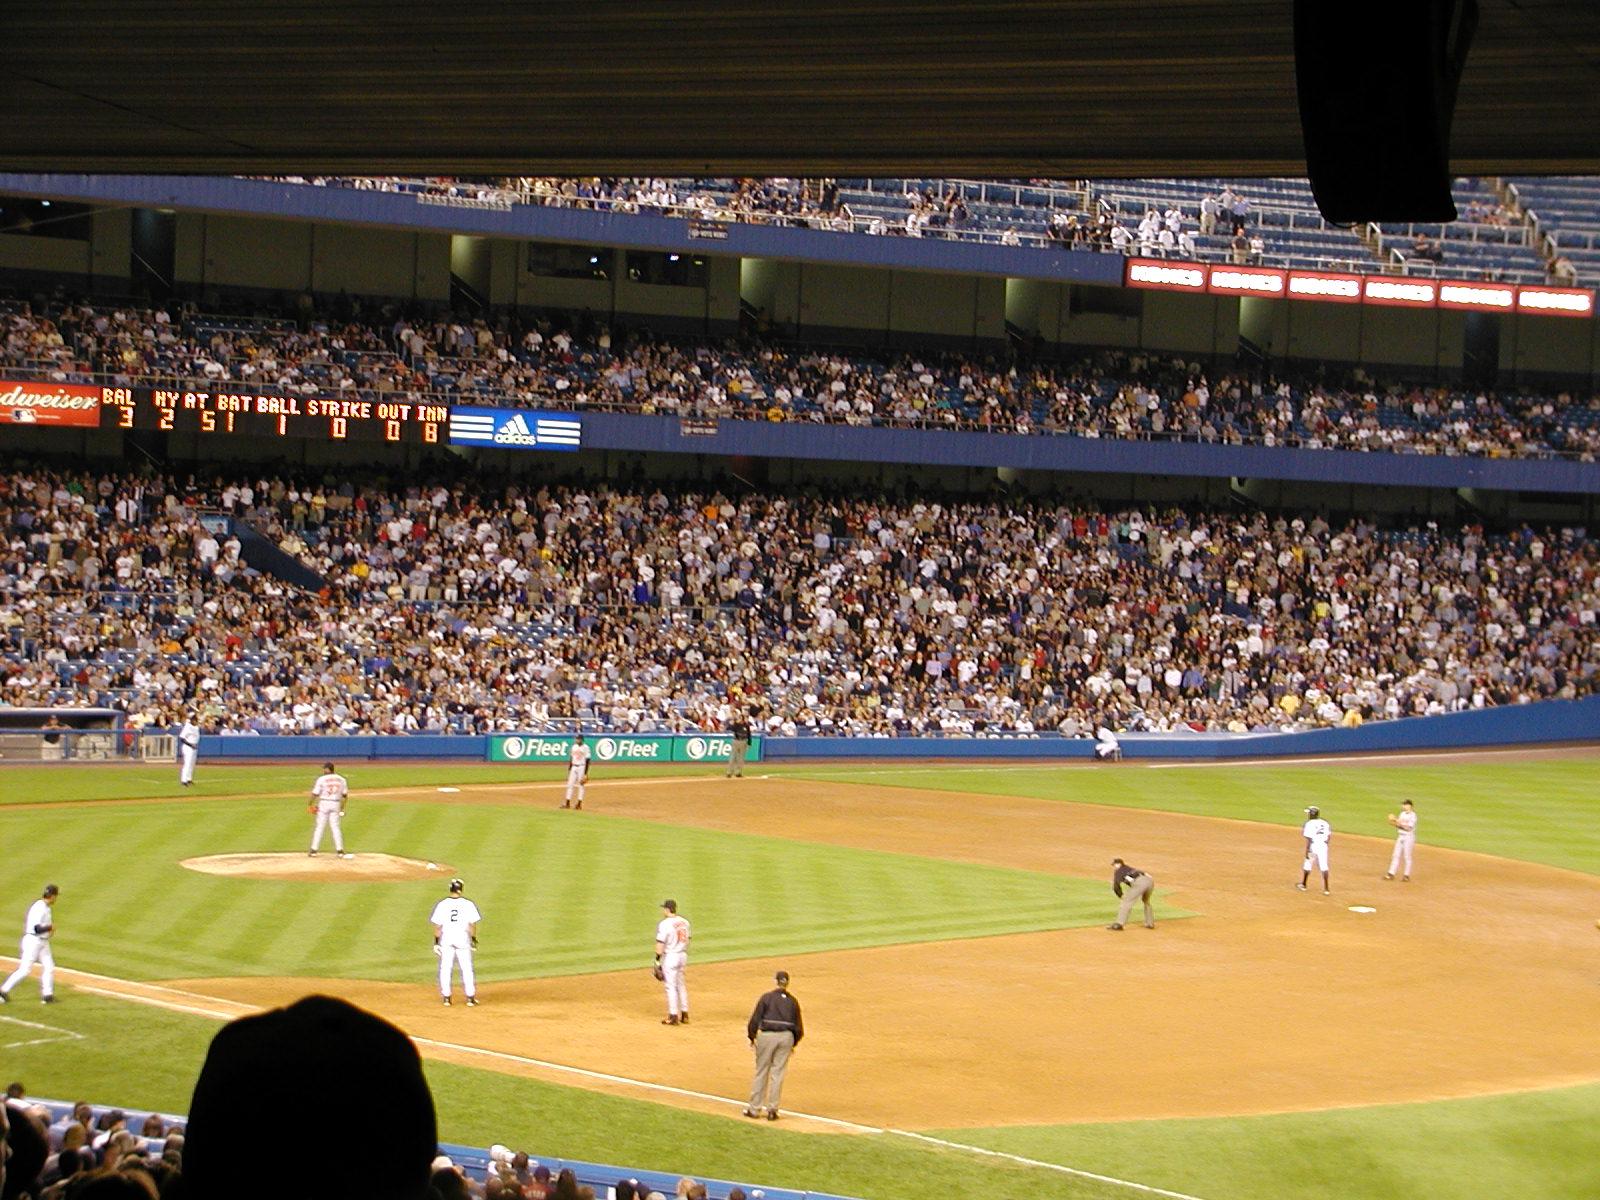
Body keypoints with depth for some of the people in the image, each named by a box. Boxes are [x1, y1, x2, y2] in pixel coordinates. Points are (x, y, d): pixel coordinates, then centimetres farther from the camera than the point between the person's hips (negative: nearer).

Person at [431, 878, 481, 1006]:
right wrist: (474, 939, 8)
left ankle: (446, 997, 9)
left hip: (446, 939, 0)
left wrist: (436, 942, 5)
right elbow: (472, 924, -3)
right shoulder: (468, 904, -5)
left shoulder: (442, 905, -3)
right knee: (467, 968, 8)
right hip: (463, 938, 0)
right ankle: (470, 997, 9)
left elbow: (437, 926, -2)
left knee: (445, 968, 9)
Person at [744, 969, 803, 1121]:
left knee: (761, 1072, 6)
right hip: (787, 1037, 2)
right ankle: (772, 1110, 6)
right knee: (778, 1074, 6)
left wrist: (752, 1037, 5)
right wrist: (794, 1044, 20)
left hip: (767, 1036, -2)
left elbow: (755, 1019, -6)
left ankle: (755, 1109, 10)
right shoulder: (792, 1001, 6)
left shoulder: (767, 997, -3)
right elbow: (798, 1026, 9)